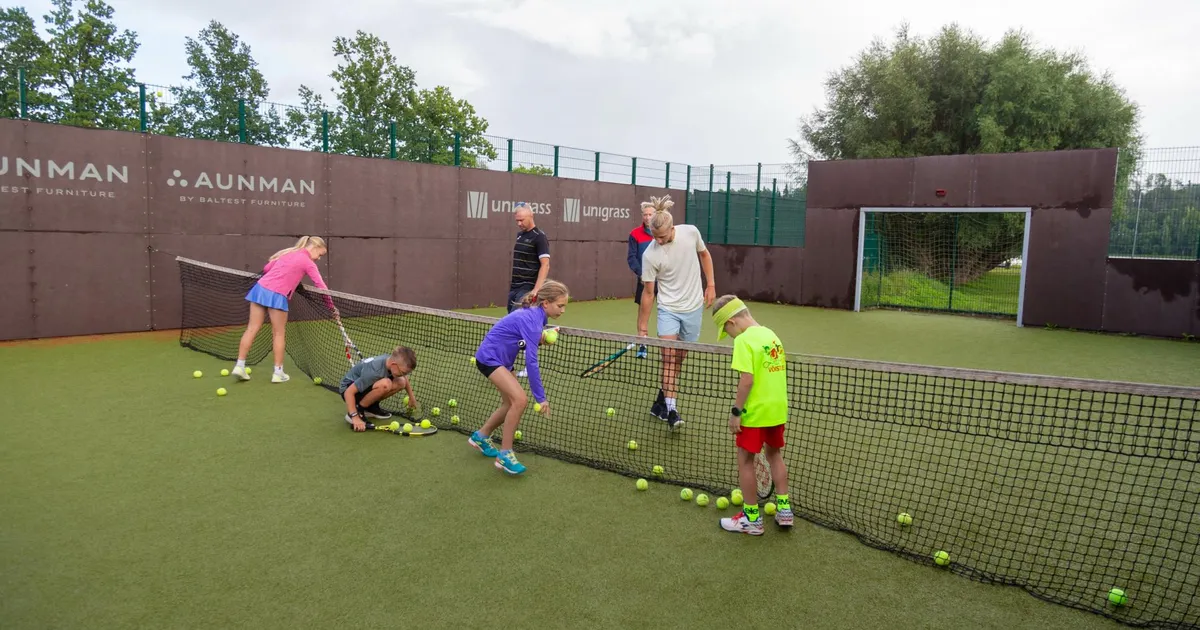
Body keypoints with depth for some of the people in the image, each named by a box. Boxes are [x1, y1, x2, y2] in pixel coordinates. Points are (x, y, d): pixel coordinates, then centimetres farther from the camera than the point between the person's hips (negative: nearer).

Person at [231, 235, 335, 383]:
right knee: (279, 334, 6)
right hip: (276, 295, -6)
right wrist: (332, 306, 4)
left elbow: (266, 269, 21)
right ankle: (278, 373, 10)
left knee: (252, 328, 9)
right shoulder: (308, 263, -2)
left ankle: (239, 365, 11)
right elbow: (321, 286, -4)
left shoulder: (287, 252, 17)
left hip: (260, 288, 6)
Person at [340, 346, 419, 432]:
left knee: (401, 382, -10)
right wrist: (355, 417, -37)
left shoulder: (391, 360, -12)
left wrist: (411, 397, 16)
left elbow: (404, 377, 13)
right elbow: (349, 392, -34)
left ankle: (371, 407, 5)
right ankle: (358, 410, -16)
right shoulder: (374, 371, -35)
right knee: (385, 384, -34)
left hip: (365, 385, 8)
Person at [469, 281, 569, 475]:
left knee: (511, 403, 17)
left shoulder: (535, 314, 0)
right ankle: (505, 455, -11)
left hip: (501, 359, 10)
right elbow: (531, 362, -30)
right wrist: (540, 397, -27)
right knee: (520, 399, -22)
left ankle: (481, 437, 37)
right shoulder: (532, 320, -28)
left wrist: (539, 340, -9)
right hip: (490, 358, -10)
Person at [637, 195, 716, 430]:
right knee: (669, 357, -15)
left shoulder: (690, 232, -11)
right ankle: (671, 410, -13)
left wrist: (711, 285, 6)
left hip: (693, 307, 3)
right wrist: (642, 327, -7)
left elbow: (704, 254, 10)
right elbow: (648, 292, -10)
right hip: (668, 309, -3)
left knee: (678, 359, 9)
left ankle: (661, 402, 24)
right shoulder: (650, 255, -17)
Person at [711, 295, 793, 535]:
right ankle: (784, 509, 29)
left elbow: (747, 379, -23)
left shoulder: (744, 340, -16)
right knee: (775, 454, 24)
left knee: (745, 460, 7)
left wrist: (735, 411, -16)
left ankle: (752, 518, 16)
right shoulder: (772, 335, 8)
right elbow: (778, 372, 13)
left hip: (754, 411, -8)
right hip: (778, 408, 8)